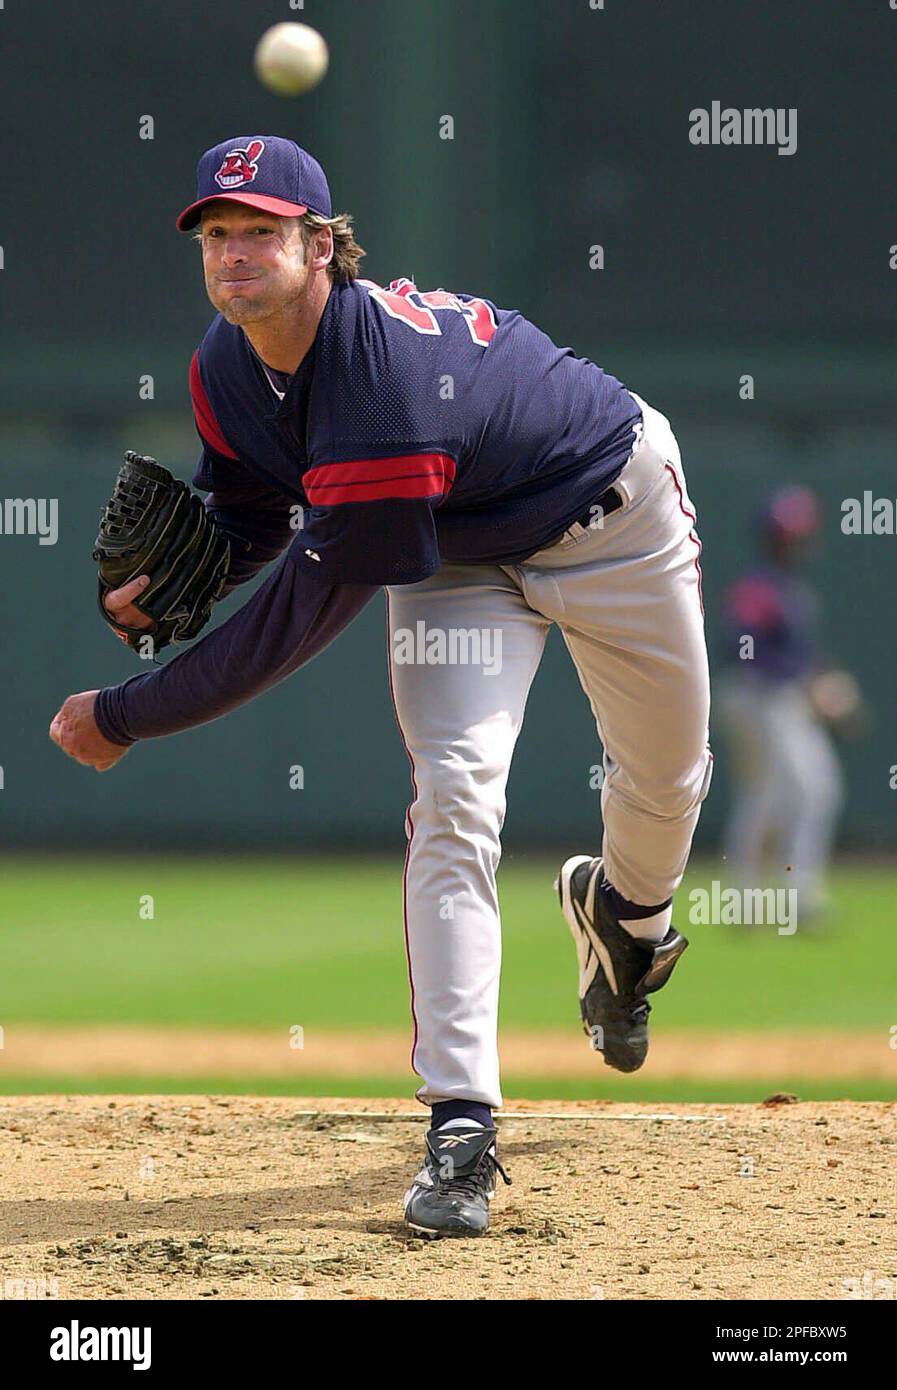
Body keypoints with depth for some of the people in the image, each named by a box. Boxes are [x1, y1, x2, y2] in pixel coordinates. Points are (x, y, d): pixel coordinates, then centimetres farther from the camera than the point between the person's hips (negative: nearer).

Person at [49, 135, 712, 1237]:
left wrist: (124, 717, -33)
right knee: (454, 793, -16)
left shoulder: (392, 383, -44)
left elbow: (303, 616, -39)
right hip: (457, 552, 4)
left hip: (612, 515, -4)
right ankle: (459, 1125, -21)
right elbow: (253, 517, 1)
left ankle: (625, 913, 52)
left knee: (666, 775, 14)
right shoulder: (228, 366, -20)